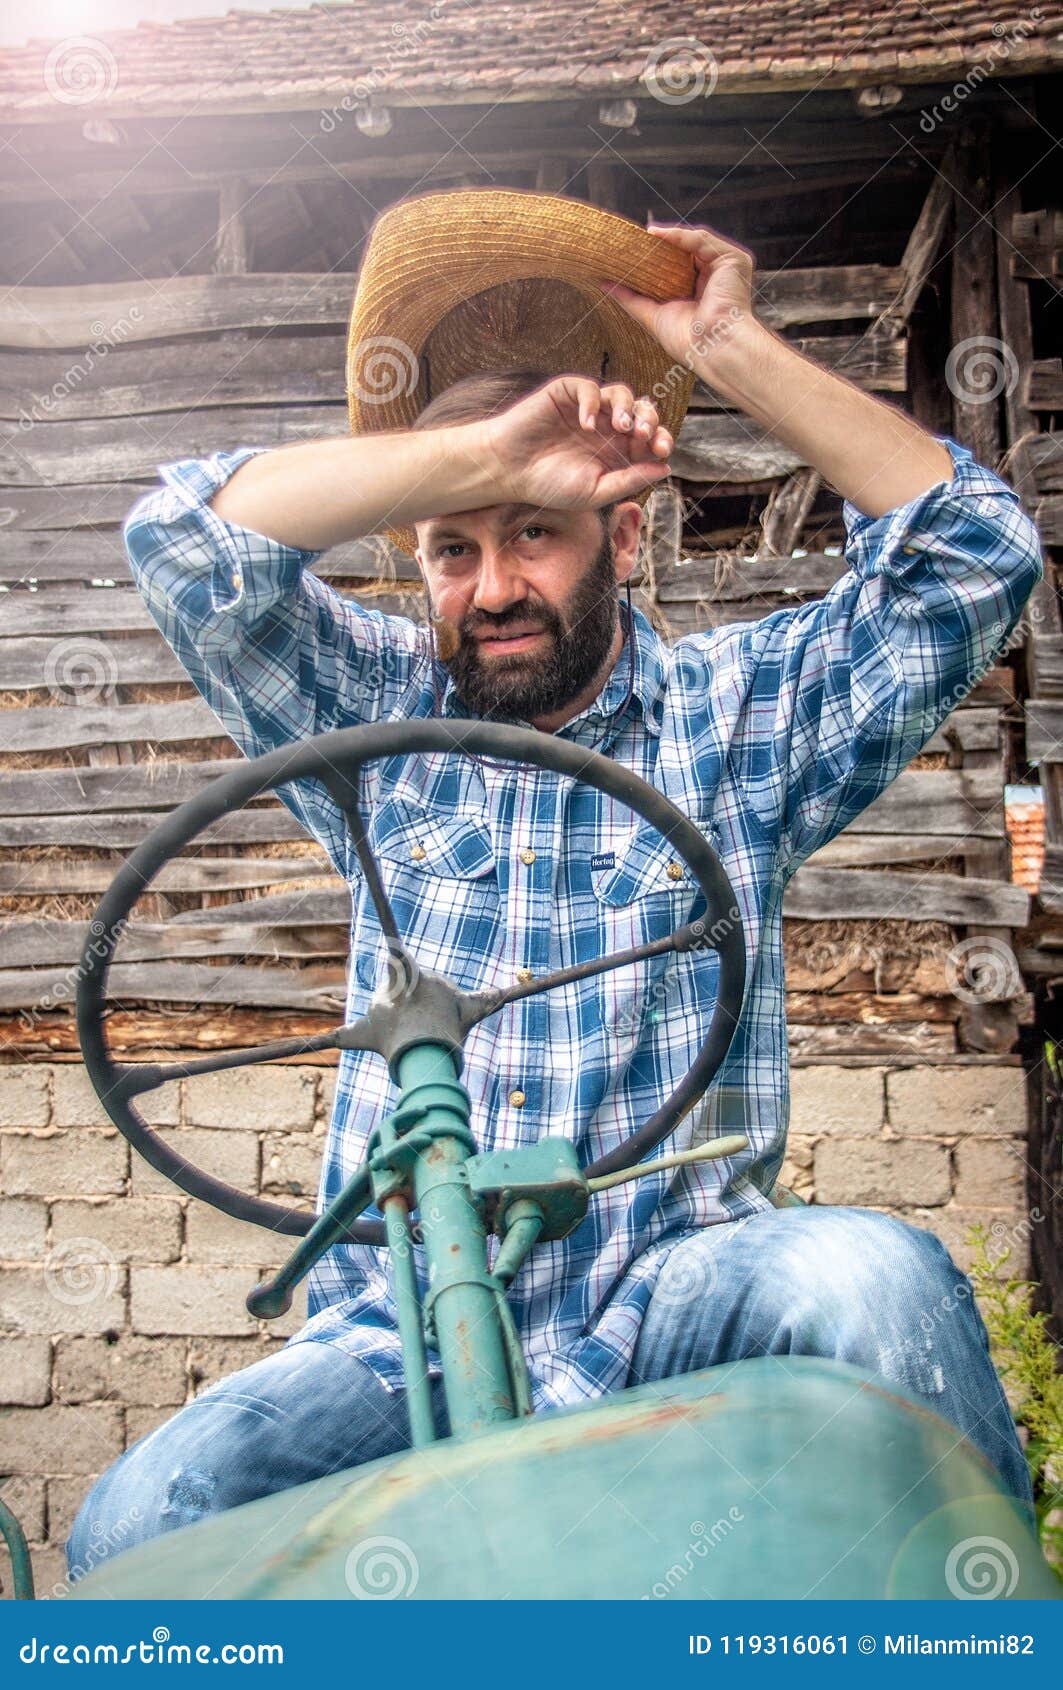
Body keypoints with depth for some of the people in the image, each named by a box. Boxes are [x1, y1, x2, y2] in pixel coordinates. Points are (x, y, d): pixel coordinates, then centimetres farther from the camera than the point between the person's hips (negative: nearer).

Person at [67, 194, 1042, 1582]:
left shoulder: (741, 713, 9)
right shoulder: (376, 715, 12)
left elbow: (975, 556, -1)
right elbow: (184, 542, -1)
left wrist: (733, 351, -4)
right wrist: (481, 454, -6)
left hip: (674, 1301, 0)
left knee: (875, 1275, -34)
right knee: (136, 1524, -25)